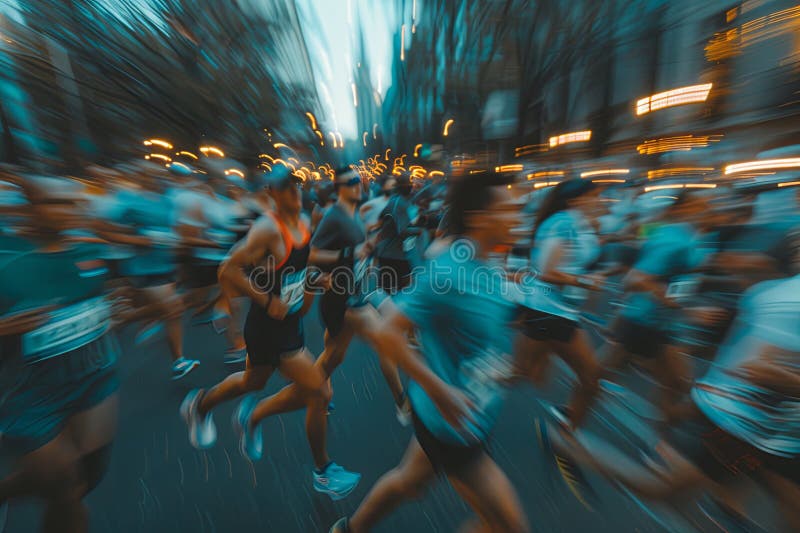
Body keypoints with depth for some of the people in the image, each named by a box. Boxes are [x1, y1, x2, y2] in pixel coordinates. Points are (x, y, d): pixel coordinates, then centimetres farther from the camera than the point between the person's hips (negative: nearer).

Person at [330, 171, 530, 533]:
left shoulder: (488, 271, 1)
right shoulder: (445, 271, -27)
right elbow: (387, 334, -26)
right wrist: (440, 390, -26)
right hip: (450, 421, -8)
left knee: (409, 480, 27)